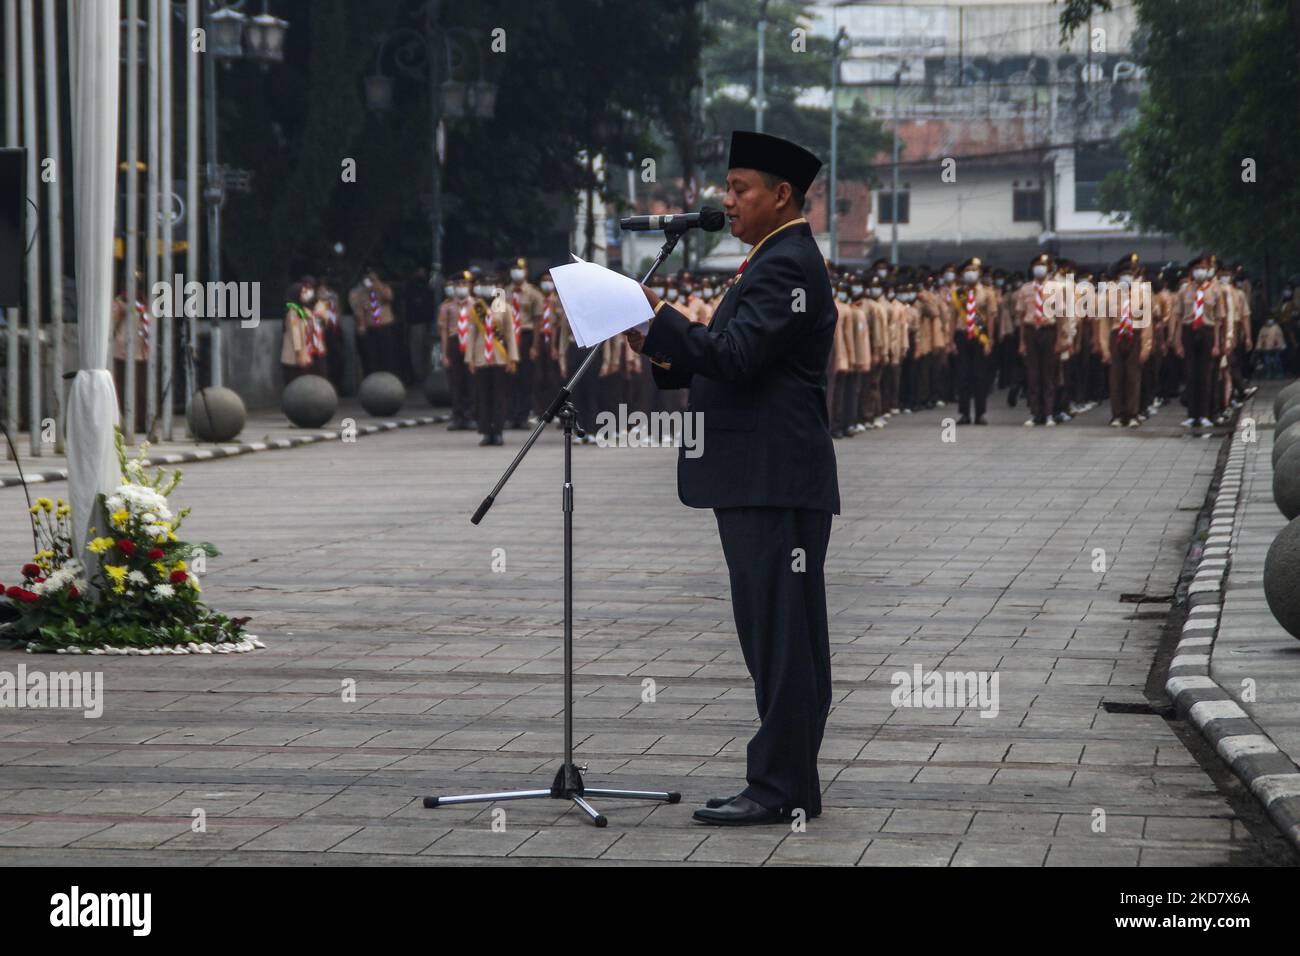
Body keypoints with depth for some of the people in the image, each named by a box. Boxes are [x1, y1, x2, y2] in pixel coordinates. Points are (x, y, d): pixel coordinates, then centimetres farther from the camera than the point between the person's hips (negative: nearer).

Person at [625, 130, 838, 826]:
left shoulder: (787, 266, -12)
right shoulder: (775, 263, 21)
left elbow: (736, 357, -22)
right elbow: (738, 366, 23)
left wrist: (657, 318, -14)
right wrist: (665, 355, 10)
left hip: (778, 486, -11)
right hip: (755, 480, 11)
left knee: (780, 635, -8)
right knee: (773, 636, 12)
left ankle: (781, 787, -6)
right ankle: (784, 781, 16)